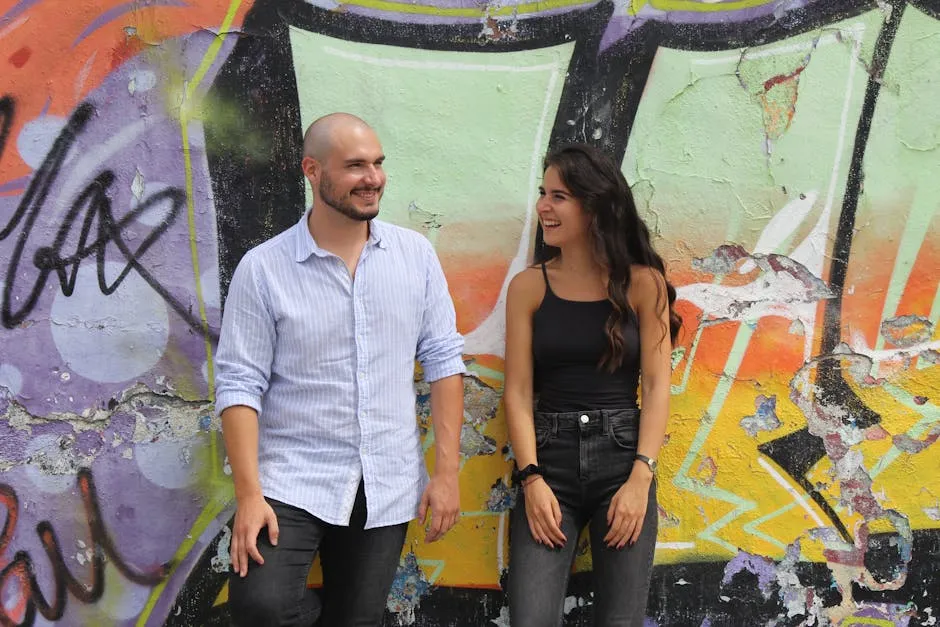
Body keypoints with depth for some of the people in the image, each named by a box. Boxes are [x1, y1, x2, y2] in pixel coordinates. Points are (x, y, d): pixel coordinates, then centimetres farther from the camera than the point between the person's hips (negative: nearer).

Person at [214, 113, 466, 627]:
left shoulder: (416, 255, 1)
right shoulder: (263, 268, -7)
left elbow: (443, 362, 3)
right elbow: (240, 384, -8)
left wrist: (446, 471, -2)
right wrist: (248, 494, -15)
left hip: (387, 487, 3)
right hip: (292, 482, -2)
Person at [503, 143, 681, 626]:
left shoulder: (642, 283, 2)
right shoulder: (529, 286, 4)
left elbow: (656, 385, -1)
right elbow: (518, 391, 0)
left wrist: (640, 478, -11)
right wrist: (531, 479, -10)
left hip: (622, 456, 0)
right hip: (549, 461, 1)